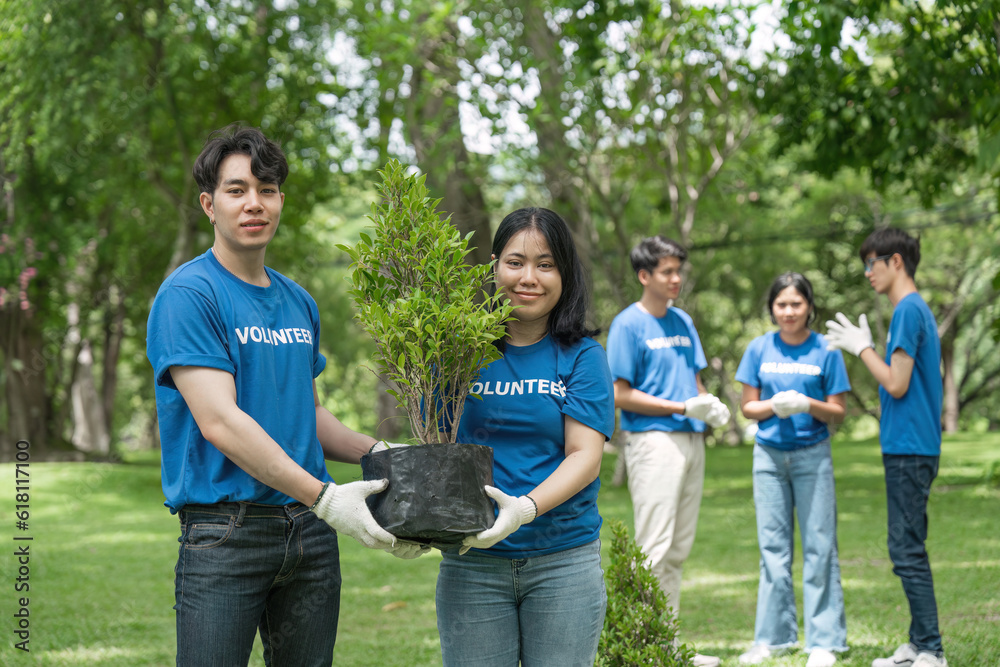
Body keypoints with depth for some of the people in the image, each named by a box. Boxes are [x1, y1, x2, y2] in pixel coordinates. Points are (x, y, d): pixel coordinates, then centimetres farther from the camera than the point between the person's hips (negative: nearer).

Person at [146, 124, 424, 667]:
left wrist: (376, 452, 5)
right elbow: (220, 422, -18)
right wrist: (324, 497, -23)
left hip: (310, 532, 7)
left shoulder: (299, 303, 15)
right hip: (226, 530, -7)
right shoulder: (188, 295, -9)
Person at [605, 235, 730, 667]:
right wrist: (682, 407, -15)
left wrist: (711, 406, 0)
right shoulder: (628, 325, -6)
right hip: (653, 440, -8)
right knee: (654, 547, -10)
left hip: (691, 439, 8)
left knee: (679, 549, 10)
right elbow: (621, 395, -10)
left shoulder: (683, 321, 17)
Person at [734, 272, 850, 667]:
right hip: (769, 455, 2)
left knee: (819, 545, -2)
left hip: (812, 456, -2)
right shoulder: (760, 349, 5)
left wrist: (808, 405, -19)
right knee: (773, 546, 7)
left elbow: (838, 413, 0)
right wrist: (775, 406, -13)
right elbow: (748, 407, 7)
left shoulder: (825, 351, -1)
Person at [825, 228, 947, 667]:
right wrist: (866, 347, 14)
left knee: (907, 551, -8)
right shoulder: (917, 309, 16)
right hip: (912, 447, 10)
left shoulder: (908, 310, -14)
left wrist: (862, 347, -7)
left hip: (909, 449, -10)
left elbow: (897, 384, -17)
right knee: (908, 549, 13)